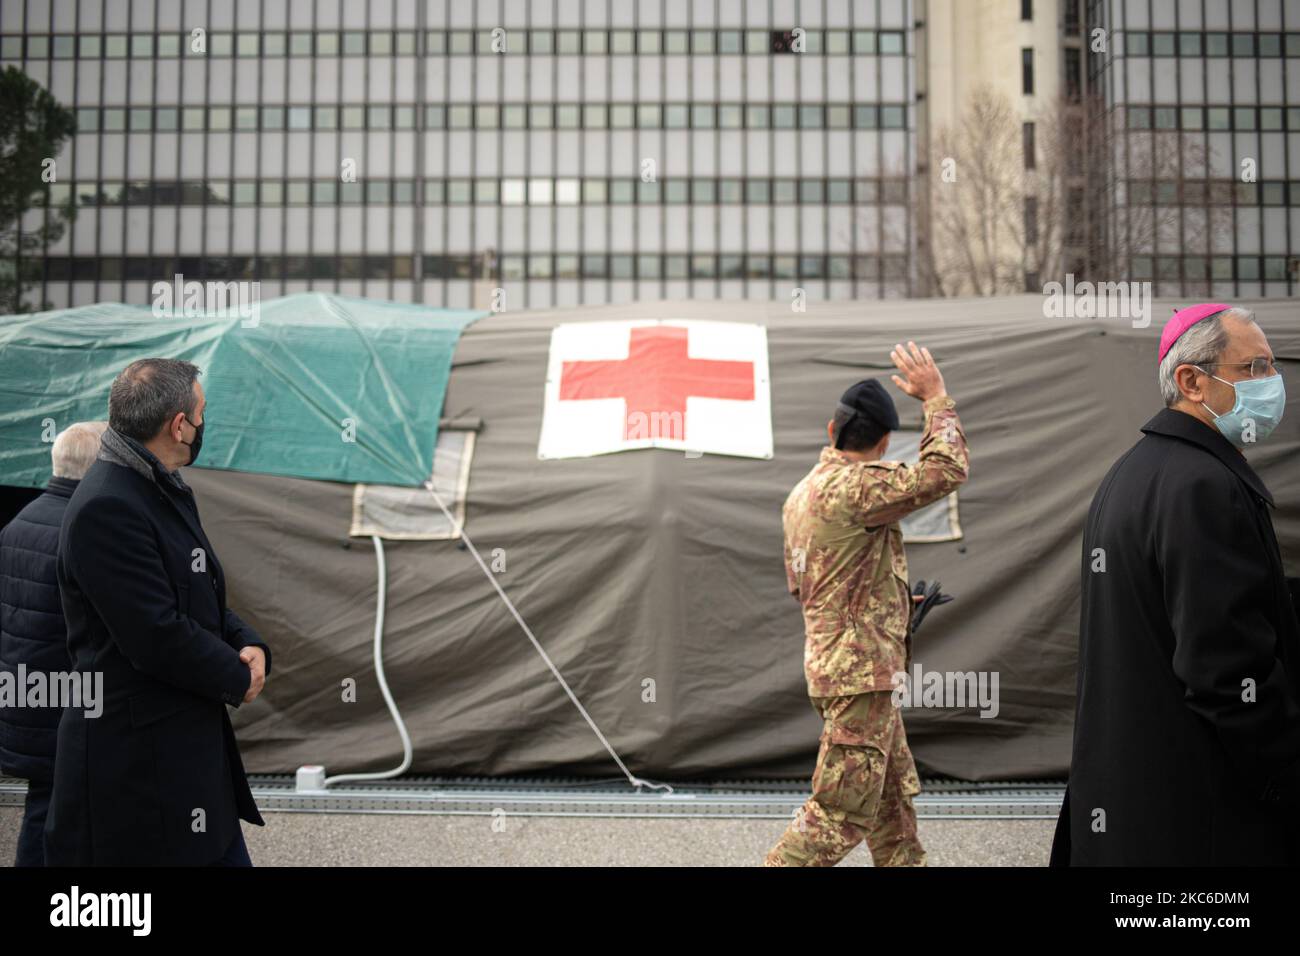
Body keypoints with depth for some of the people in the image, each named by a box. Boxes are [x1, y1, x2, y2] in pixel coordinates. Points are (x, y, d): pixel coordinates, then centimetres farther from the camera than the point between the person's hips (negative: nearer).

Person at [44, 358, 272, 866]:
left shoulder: (165, 492, 11)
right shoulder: (105, 508, -21)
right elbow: (157, 637, -25)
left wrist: (249, 645, -2)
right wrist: (239, 677, -10)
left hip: (196, 747, 10)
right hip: (133, 767, -10)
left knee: (225, 854, 15)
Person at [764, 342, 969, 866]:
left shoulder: (802, 493, 12)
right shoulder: (853, 486, -19)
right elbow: (945, 471, -24)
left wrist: (889, 601, 23)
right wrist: (936, 398, -12)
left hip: (834, 663, 10)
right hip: (859, 670, -10)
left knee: (894, 798, 18)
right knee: (841, 813, -5)